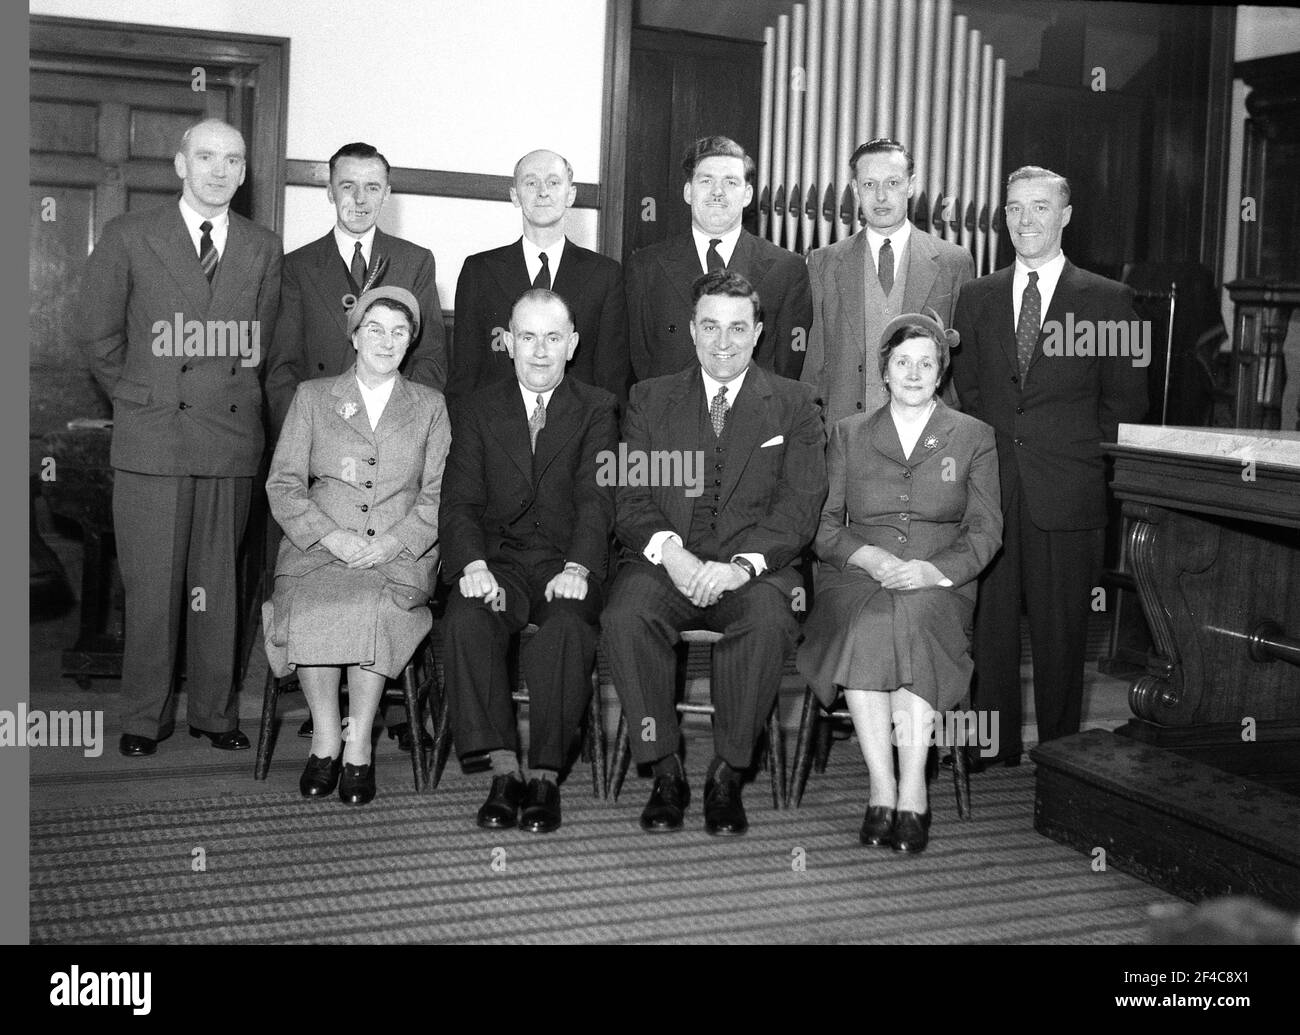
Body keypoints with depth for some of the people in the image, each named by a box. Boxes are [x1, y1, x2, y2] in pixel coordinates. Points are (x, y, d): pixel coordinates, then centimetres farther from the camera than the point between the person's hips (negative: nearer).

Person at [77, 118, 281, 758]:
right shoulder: (129, 237, 4)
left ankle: (214, 712, 18)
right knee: (151, 586, 1)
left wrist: (234, 395, 7)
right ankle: (144, 717, 13)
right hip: (151, 440, -2)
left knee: (218, 584, 7)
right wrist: (135, 396, 8)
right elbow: (97, 331, 8)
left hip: (232, 440, 2)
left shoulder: (262, 250, 9)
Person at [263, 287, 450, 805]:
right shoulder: (312, 397, 15)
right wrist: (332, 536, -10)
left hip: (401, 555, 0)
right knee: (308, 608, -32)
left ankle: (358, 746, -22)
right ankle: (325, 739, -17)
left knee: (370, 606, -33)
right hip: (318, 548, 1)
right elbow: (282, 485, 6)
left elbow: (439, 495, 7)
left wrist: (393, 542, -10)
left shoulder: (429, 406, 15)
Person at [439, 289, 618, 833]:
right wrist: (473, 565, -18)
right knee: (465, 621, -30)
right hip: (500, 559, 2)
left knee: (567, 629, -34)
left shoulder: (597, 409, 8)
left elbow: (597, 498, -5)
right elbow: (460, 501, 3)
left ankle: (546, 777, -22)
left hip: (567, 564, -1)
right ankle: (504, 773, -23)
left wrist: (577, 568, -24)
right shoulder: (479, 409, 13)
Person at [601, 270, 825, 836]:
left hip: (753, 569, -1)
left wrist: (742, 565, -18)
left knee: (768, 622, -34)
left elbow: (800, 505, -1)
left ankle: (727, 774, -18)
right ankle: (664, 771, -15)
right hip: (665, 561, 1)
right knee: (623, 617, -30)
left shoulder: (793, 403, 10)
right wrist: (669, 551, -17)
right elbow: (630, 499, 5)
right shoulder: (649, 399, 14)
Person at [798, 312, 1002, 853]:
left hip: (939, 585, -1)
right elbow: (823, 523, 10)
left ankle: (910, 792, -35)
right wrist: (867, 556, -11)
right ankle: (882, 789, -32)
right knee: (868, 622, -34)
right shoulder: (848, 434, 17)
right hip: (856, 579, 1)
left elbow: (985, 531, 6)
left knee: (913, 617, -35)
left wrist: (933, 569, -14)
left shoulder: (974, 437, 14)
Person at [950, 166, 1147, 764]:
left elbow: (1126, 401, 6)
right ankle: (995, 752, 15)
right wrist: (986, 446, 9)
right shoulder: (975, 299, 12)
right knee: (988, 625, 4)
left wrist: (1079, 450, 4)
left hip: (1066, 491, -2)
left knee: (1060, 631, 3)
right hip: (989, 487, 2)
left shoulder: (1108, 300, 3)